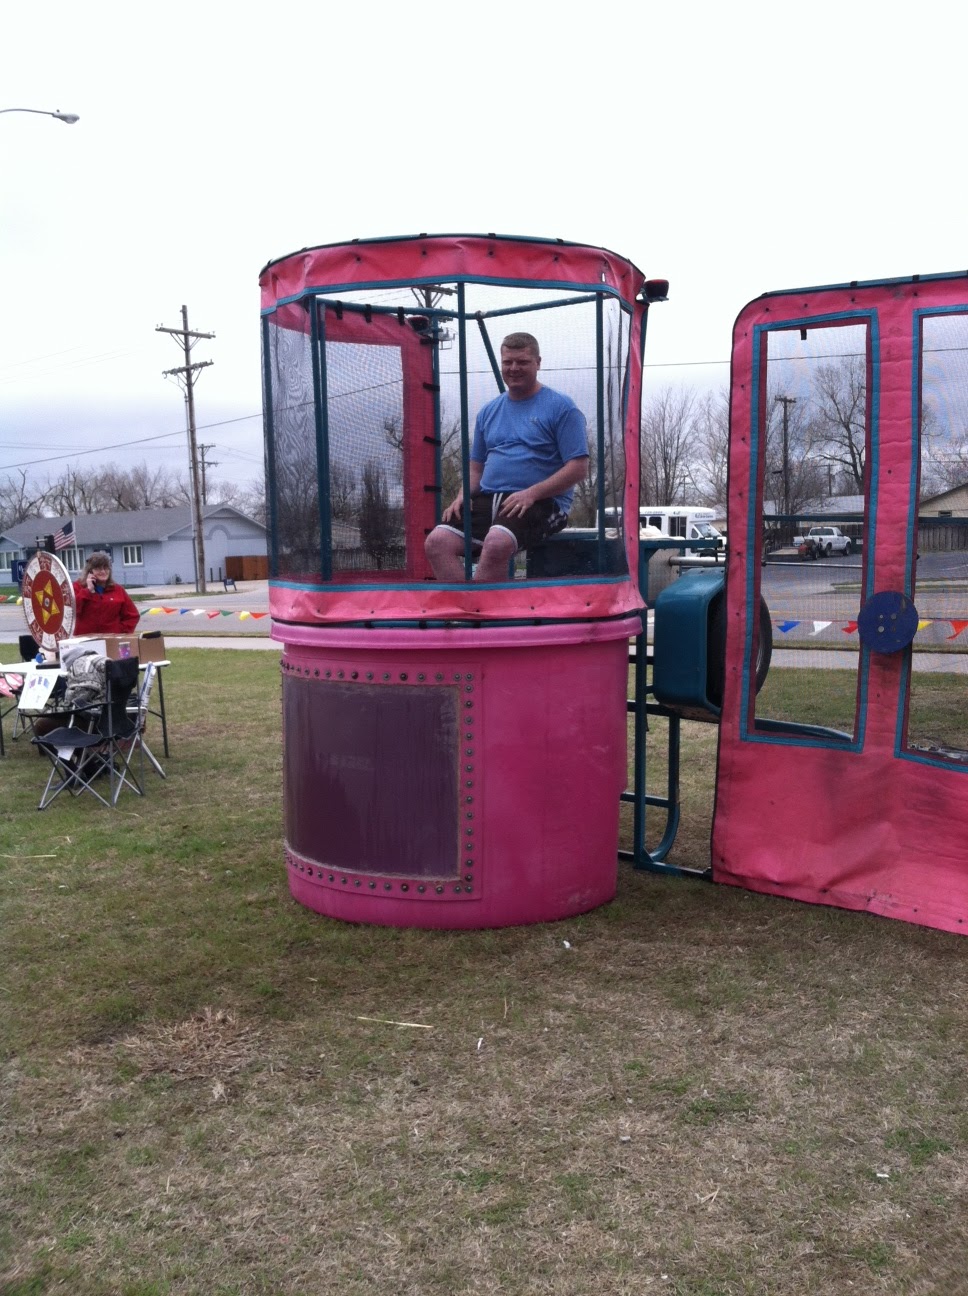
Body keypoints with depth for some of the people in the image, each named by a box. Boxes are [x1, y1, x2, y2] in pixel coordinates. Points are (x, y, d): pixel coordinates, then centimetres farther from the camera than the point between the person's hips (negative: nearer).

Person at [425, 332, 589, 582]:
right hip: (487, 498, 6)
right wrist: (462, 496, 2)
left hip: (540, 502, -6)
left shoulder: (561, 407, 2)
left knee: (496, 543, -36)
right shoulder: (489, 411, 20)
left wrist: (531, 492, -17)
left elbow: (579, 468, -6)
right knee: (437, 542, -19)